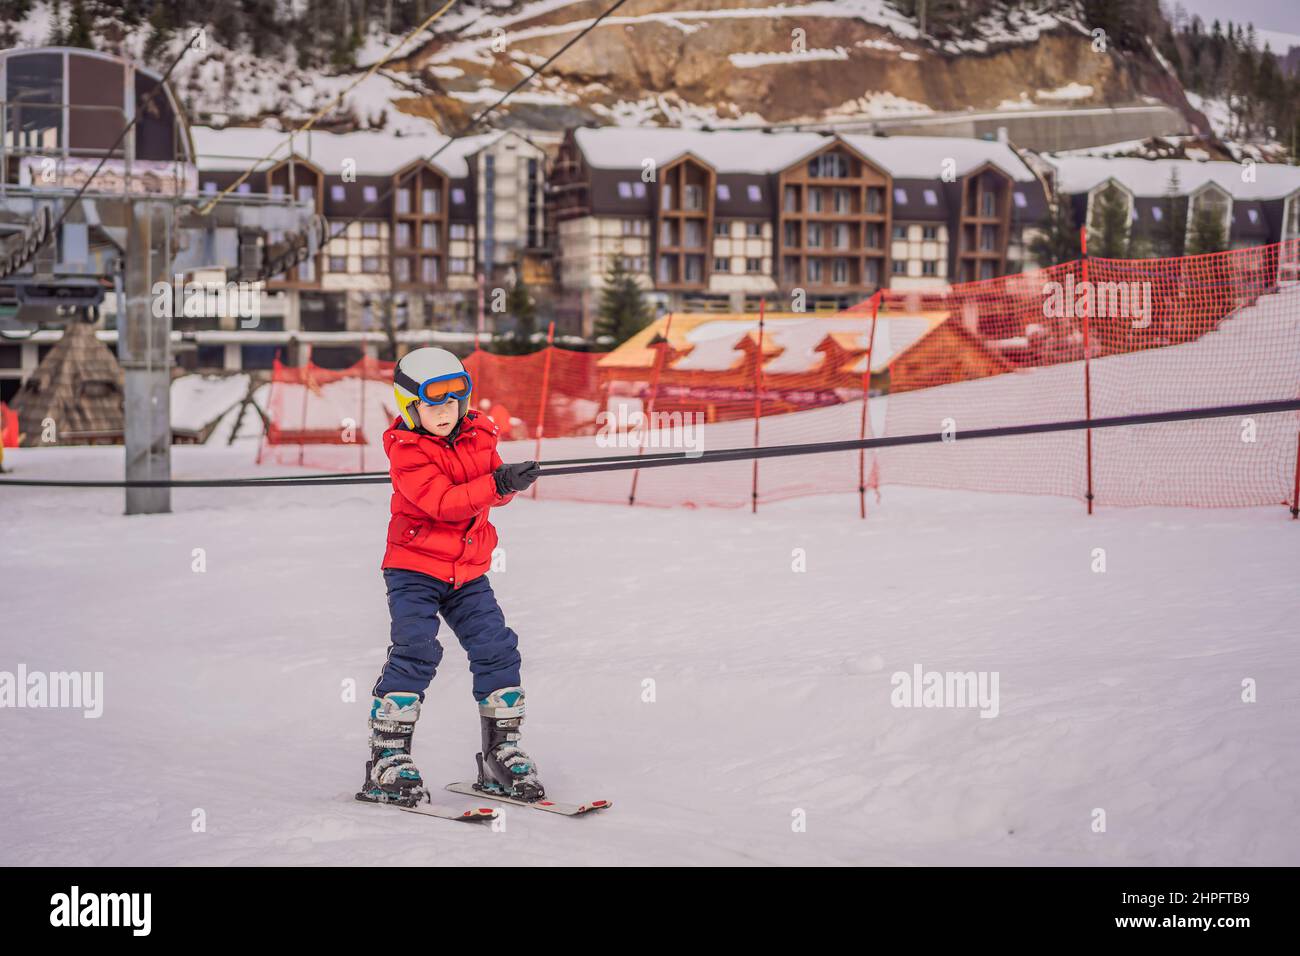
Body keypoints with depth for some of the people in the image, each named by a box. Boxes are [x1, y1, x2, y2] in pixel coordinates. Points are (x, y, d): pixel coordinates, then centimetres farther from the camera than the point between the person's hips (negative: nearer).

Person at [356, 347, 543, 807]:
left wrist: (510, 479, -23)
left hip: (468, 571, 5)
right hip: (414, 566, -5)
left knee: (497, 649, 0)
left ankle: (501, 752, 13)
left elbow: (494, 488, 1)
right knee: (415, 652, -15)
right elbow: (442, 503, -25)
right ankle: (388, 759, -6)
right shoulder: (406, 451, -13)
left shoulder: (478, 435, 4)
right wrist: (497, 483, -34)